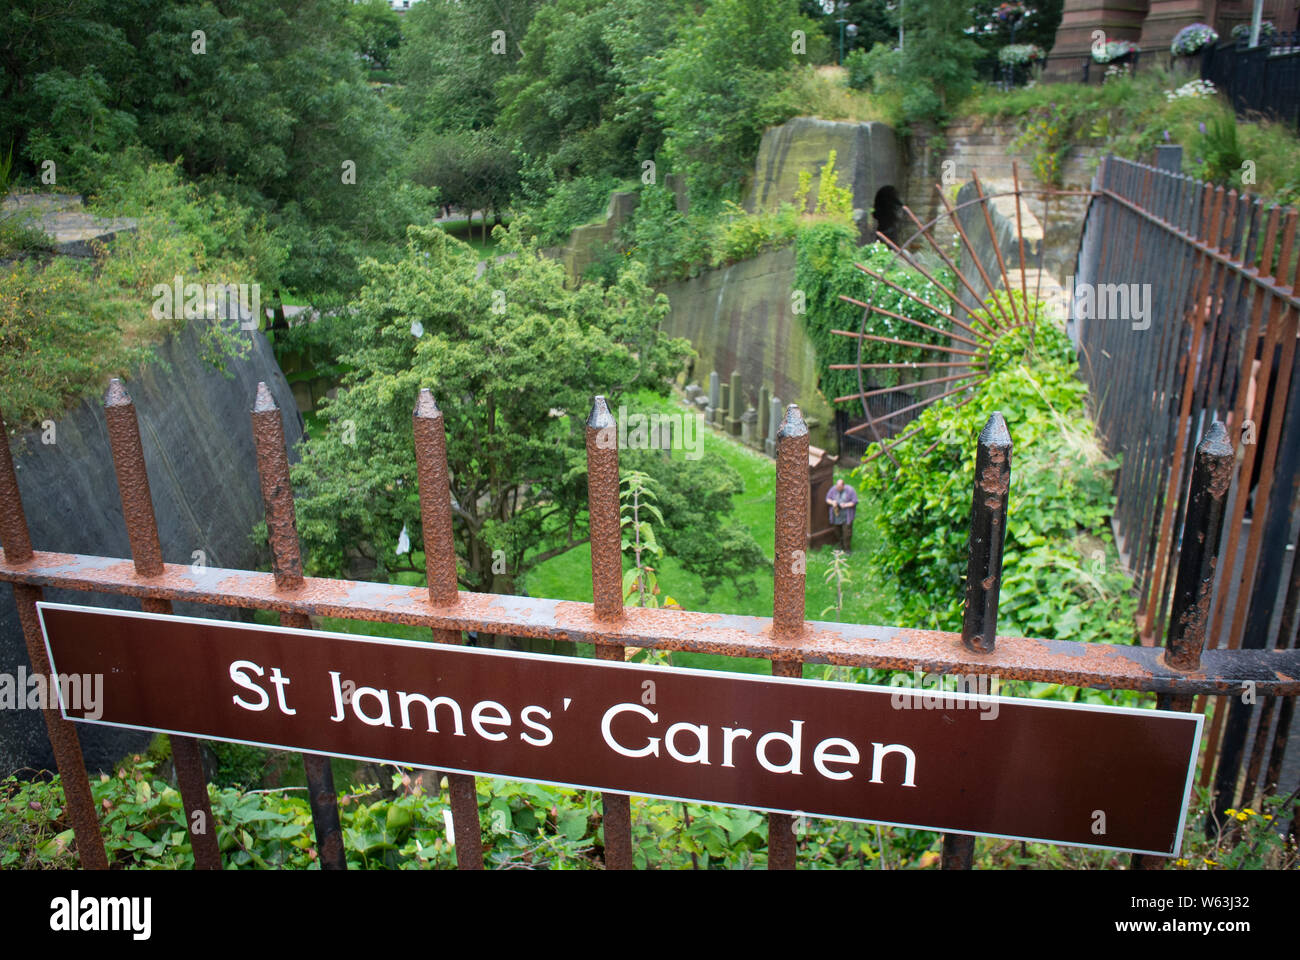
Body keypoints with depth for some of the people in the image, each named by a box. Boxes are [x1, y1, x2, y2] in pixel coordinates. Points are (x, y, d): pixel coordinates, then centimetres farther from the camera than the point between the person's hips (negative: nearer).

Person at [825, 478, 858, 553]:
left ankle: (847, 548, 8)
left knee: (847, 532, -4)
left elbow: (854, 502, -11)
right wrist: (832, 502, -18)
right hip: (836, 514, 3)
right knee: (839, 532, 10)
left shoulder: (850, 490, -12)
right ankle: (841, 546, 28)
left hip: (847, 515, -3)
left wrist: (845, 505, -24)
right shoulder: (833, 489, -3)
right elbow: (827, 499, 3)